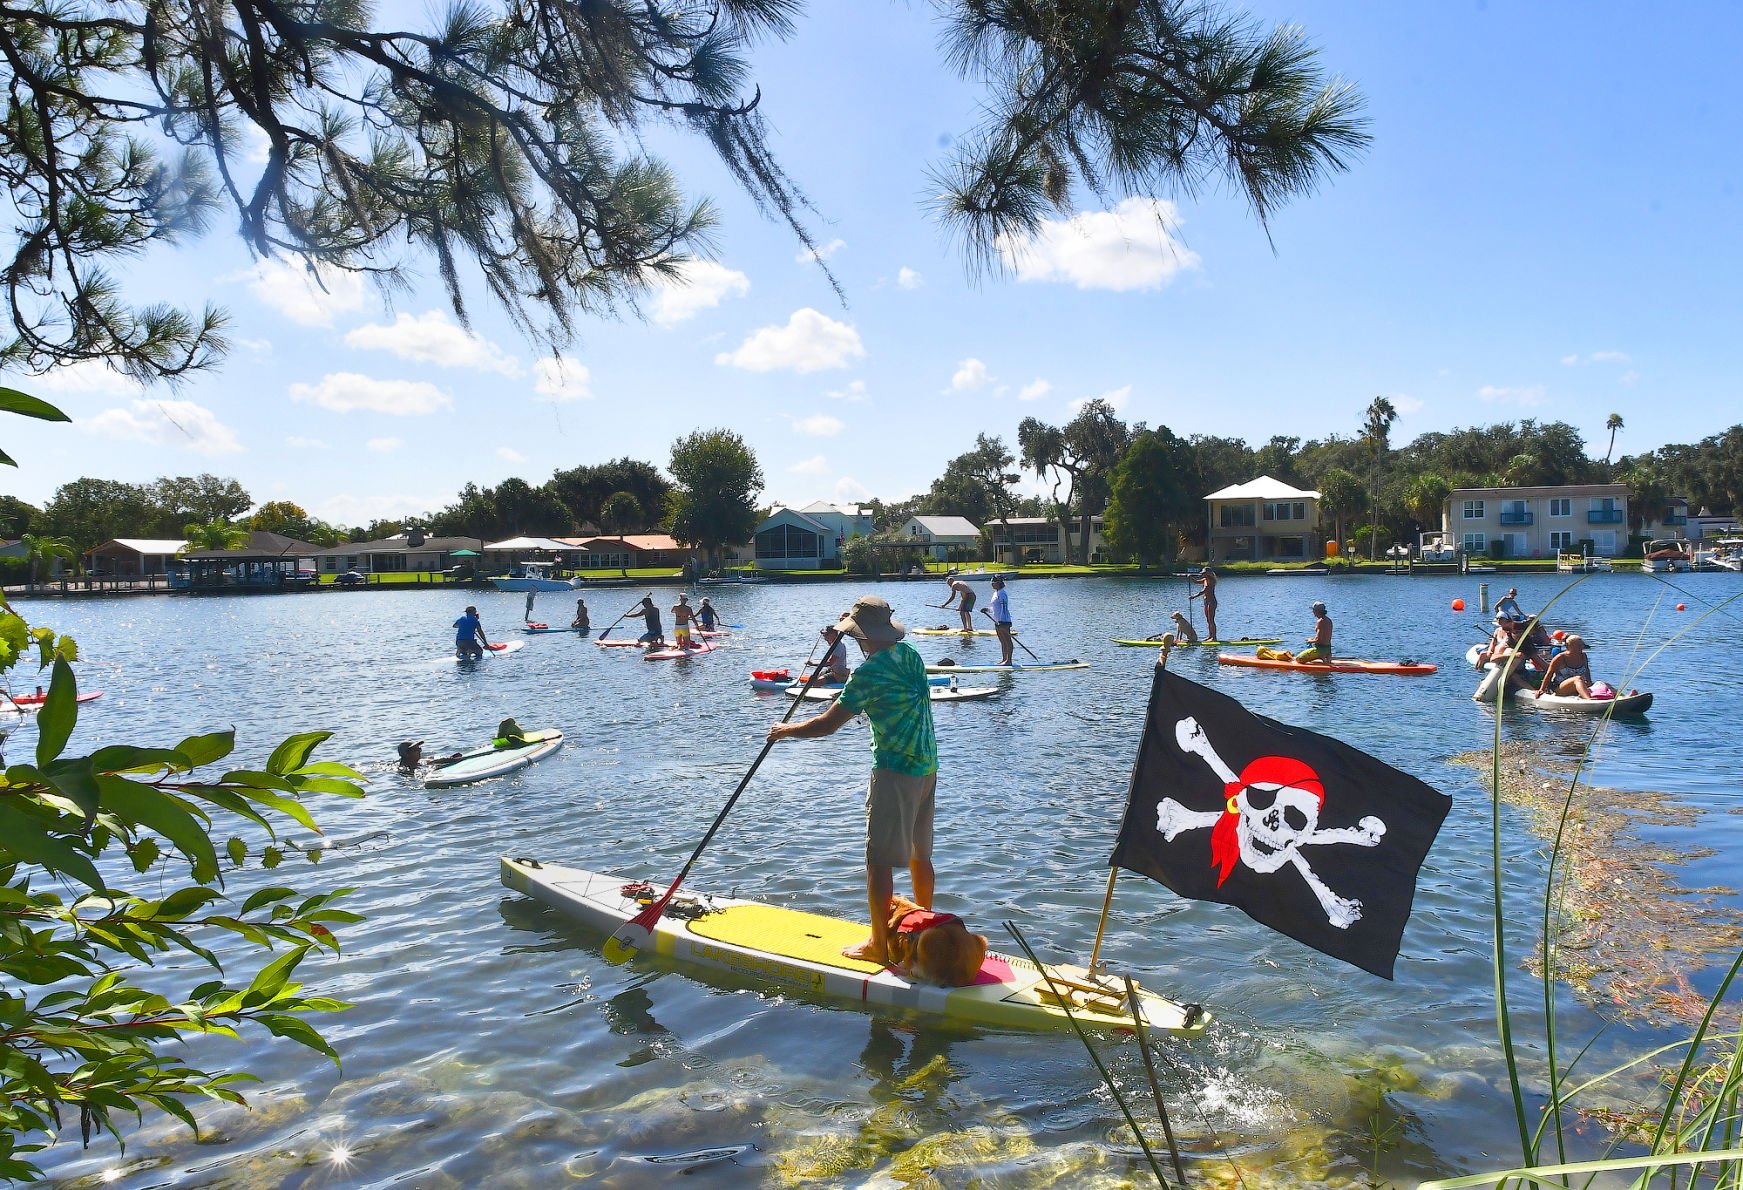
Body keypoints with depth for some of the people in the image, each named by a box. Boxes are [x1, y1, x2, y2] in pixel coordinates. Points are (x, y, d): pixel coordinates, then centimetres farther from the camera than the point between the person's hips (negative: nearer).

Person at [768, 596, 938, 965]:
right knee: (919, 854, 19)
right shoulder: (910, 654, 5)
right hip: (927, 768, 9)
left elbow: (827, 724, -14)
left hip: (895, 773, -8)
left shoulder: (870, 672, -18)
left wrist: (785, 731, 0)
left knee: (879, 860, 1)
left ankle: (878, 945, 8)